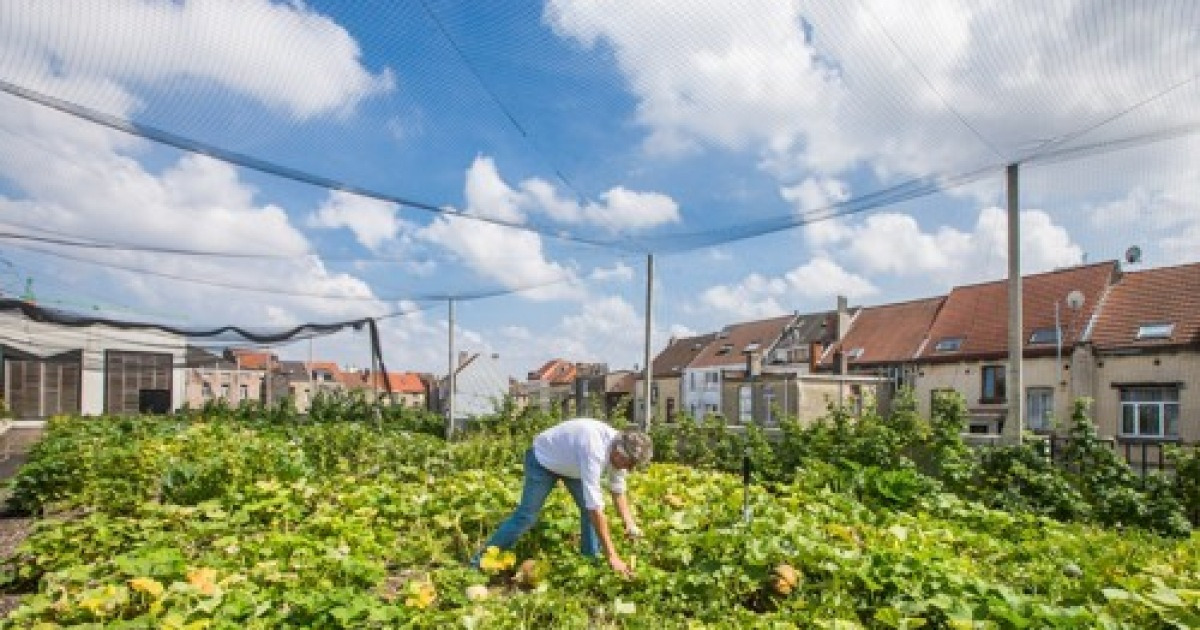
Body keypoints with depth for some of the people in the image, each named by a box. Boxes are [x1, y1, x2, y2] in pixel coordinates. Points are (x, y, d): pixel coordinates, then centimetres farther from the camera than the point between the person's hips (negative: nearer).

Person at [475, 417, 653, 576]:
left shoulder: (619, 447, -19)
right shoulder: (594, 450, -44)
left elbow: (618, 491, -3)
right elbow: (595, 507, -43)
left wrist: (630, 524, -17)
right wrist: (612, 556, -40)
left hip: (570, 462, 7)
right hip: (543, 459, -7)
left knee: (589, 511, -4)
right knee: (526, 515, -7)